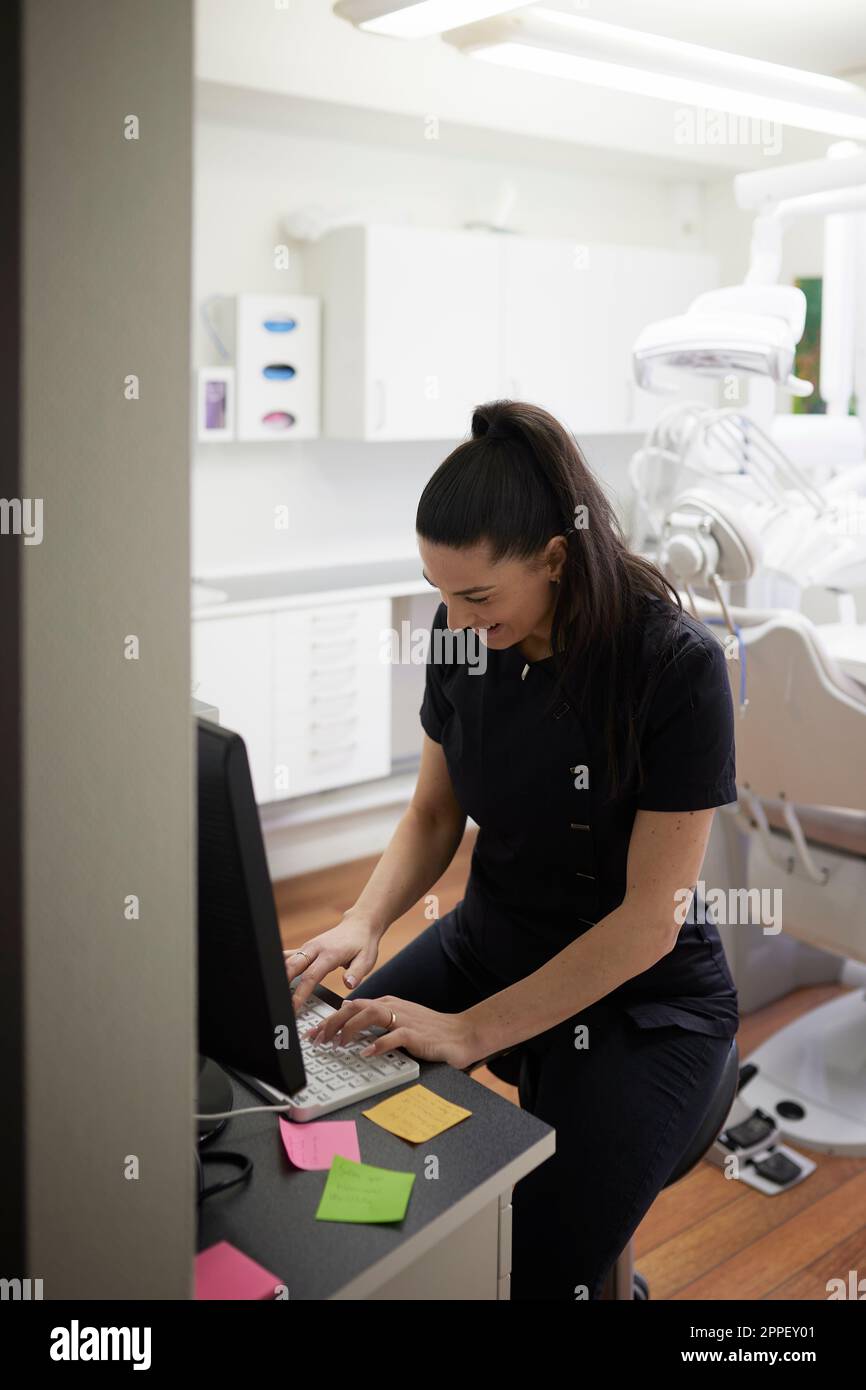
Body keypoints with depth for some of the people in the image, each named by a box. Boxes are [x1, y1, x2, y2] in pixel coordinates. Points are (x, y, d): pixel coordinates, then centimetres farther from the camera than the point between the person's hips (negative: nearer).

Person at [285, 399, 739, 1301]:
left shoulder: (677, 665, -24)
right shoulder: (462, 637, -8)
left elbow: (650, 918, -21)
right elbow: (434, 814, 5)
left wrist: (474, 1031, -23)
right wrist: (364, 922, -14)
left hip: (642, 997, -5)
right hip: (489, 943, 5)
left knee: (537, 1269, -21)